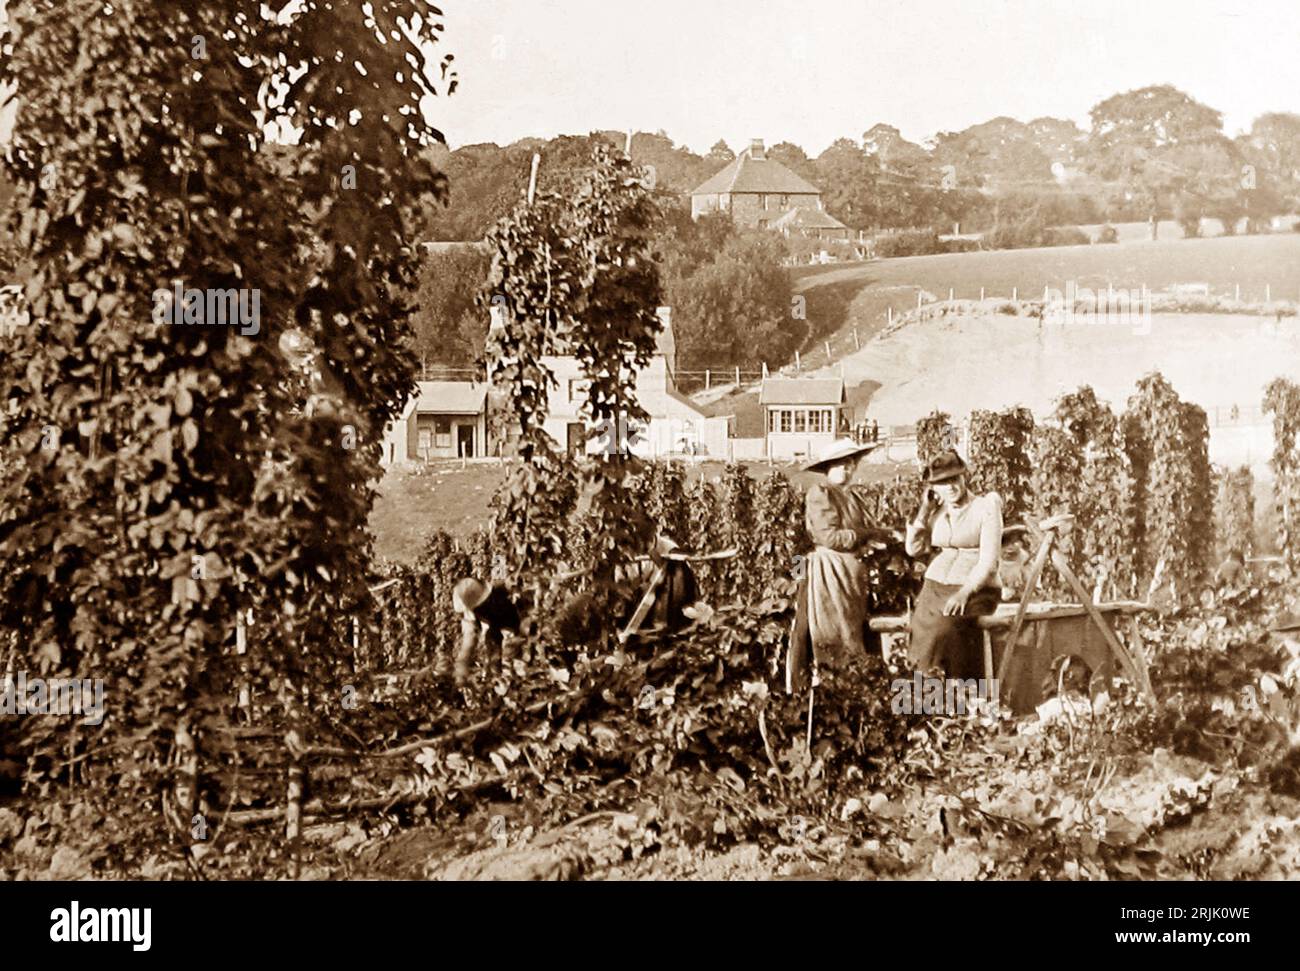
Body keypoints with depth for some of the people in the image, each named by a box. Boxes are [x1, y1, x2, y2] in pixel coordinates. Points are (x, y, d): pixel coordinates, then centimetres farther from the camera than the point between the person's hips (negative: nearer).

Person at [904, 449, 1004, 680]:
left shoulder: (985, 507, -3)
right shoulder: (936, 512, 15)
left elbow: (989, 560, -10)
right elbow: (913, 549, 9)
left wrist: (964, 592, -23)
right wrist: (924, 510, 3)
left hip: (976, 589, -4)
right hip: (935, 585, 5)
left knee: (944, 628, -32)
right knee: (920, 625, -26)